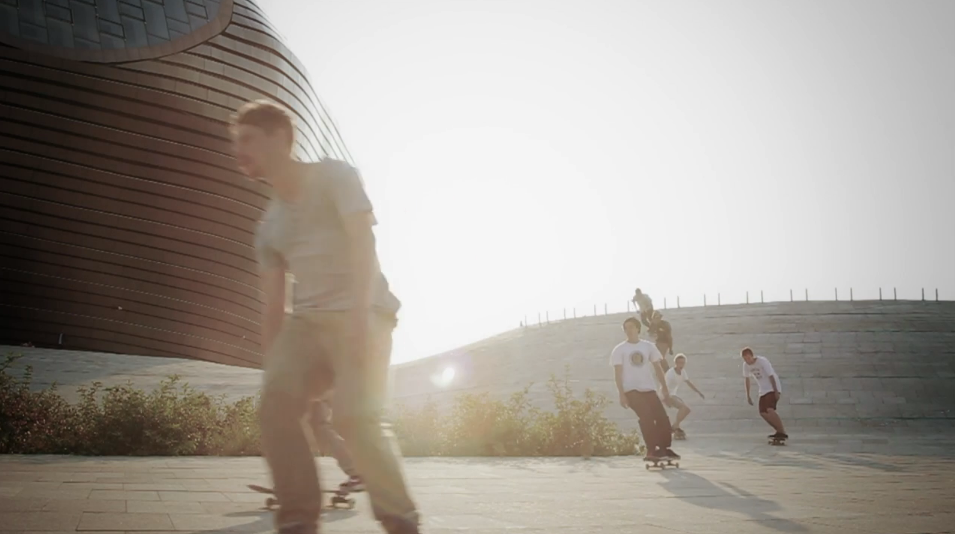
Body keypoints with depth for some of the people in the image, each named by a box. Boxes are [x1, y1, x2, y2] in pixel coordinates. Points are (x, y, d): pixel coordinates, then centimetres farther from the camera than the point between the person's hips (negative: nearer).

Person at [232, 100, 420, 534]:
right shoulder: (268, 227, 16)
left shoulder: (333, 176, -1)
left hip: (362, 314, -6)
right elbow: (273, 305, 15)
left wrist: (359, 315, -28)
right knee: (274, 404, -15)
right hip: (306, 321, 6)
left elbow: (363, 242, -16)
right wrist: (270, 365, 8)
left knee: (357, 419, -20)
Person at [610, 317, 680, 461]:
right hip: (631, 390, -4)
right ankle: (652, 451, -13)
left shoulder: (648, 346, 10)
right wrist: (621, 394, -13)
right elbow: (618, 373, -4)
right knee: (646, 417, -19)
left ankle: (664, 448, 13)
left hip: (649, 389, 4)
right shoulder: (619, 350, 0)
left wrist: (664, 387, 7)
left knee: (662, 417, -2)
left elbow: (657, 367, 13)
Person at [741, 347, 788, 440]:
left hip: (773, 388, -7)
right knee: (763, 412, 1)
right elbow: (747, 379, 11)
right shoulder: (746, 365, 0)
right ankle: (779, 431, 13)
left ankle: (782, 433, -22)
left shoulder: (762, 361, -20)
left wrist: (776, 392, -20)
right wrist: (748, 395, 12)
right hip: (763, 391, 8)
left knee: (770, 410, -23)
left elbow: (771, 376, -19)